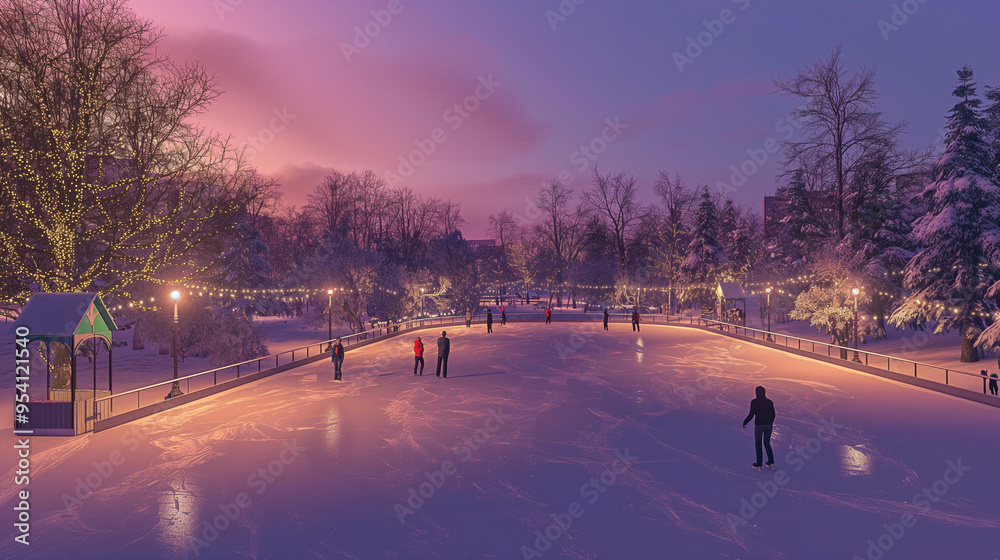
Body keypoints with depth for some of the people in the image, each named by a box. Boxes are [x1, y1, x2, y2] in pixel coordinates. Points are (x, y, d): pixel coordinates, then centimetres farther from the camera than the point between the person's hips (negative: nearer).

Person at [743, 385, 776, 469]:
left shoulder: (754, 402, -10)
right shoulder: (769, 402, 4)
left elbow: (751, 414, -12)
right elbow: (773, 414, 9)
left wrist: (745, 422, 2)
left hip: (759, 425, -4)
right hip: (768, 425, 4)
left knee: (758, 444, 9)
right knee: (767, 443, 19)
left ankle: (758, 465, 11)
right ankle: (770, 463, 15)